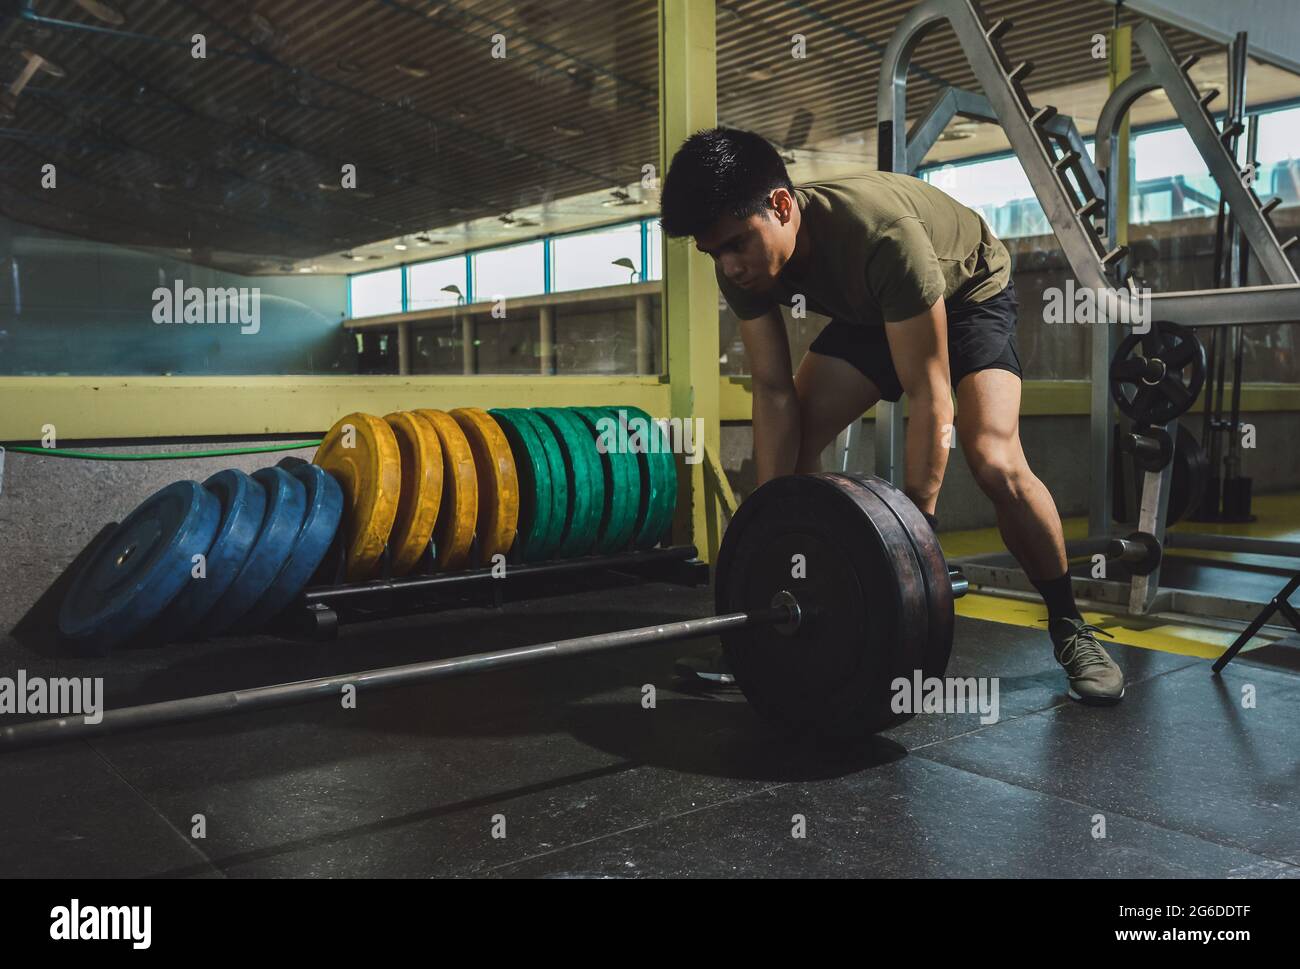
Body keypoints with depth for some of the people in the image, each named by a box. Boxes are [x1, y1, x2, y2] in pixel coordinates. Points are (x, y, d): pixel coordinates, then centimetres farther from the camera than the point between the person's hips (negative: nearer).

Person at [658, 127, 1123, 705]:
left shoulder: (882, 234, -42)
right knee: (785, 445, -9)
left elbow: (928, 395, -37)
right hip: (871, 312, 6)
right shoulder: (742, 264, -24)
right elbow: (775, 393, -17)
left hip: (969, 295, -5)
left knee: (995, 463, -27)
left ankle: (1069, 629, -5)